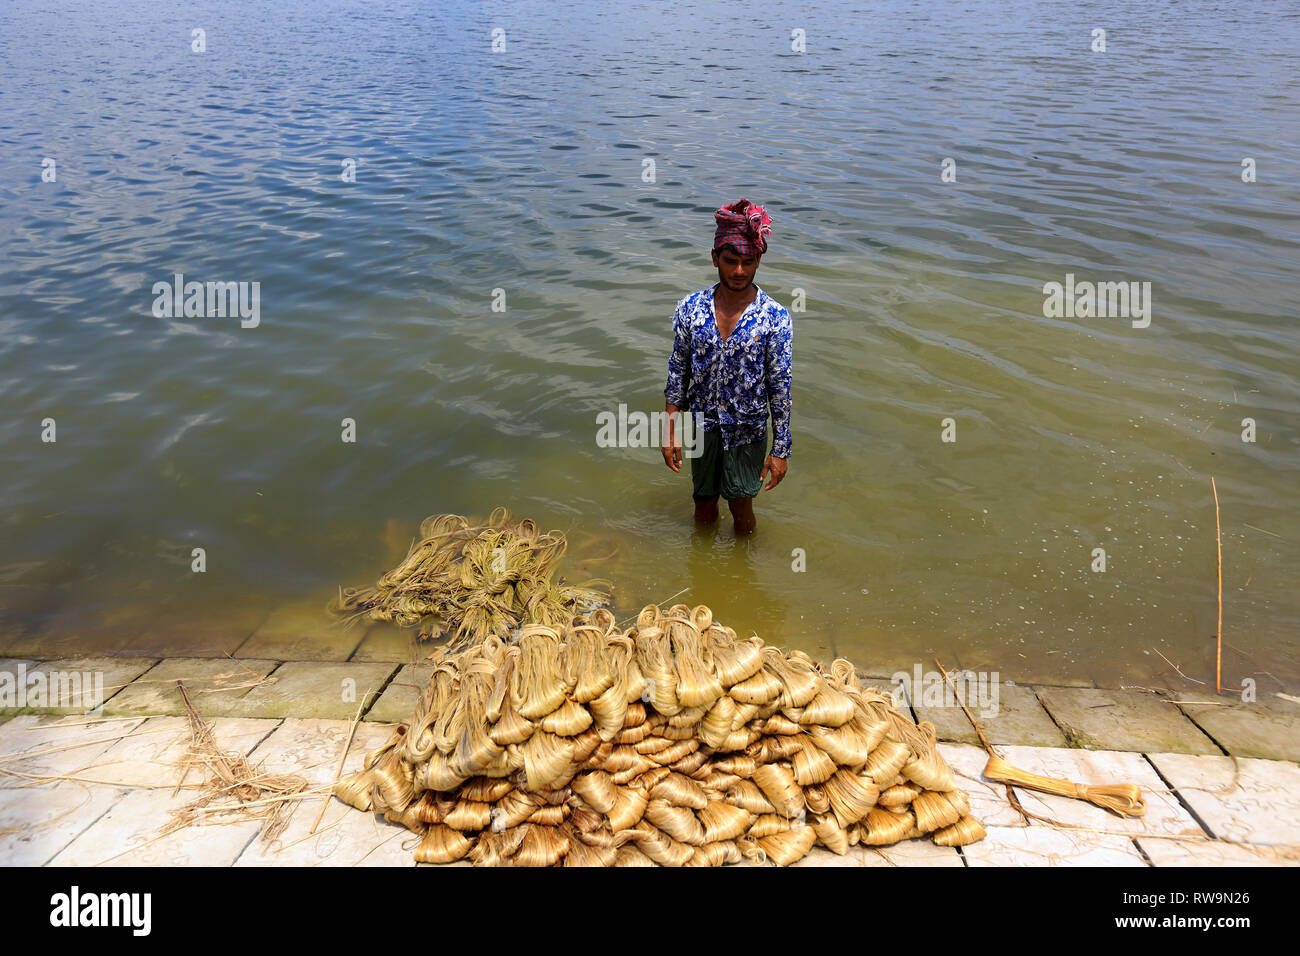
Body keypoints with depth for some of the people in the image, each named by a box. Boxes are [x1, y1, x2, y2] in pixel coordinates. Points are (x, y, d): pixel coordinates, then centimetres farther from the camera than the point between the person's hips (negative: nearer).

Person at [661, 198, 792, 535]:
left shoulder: (775, 318, -14)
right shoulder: (690, 308, -8)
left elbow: (779, 387, -10)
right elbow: (677, 373, 0)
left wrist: (781, 449, -8)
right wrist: (671, 430, -1)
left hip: (747, 429, -2)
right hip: (702, 423, 2)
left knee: (741, 506, 10)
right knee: (704, 507, 17)